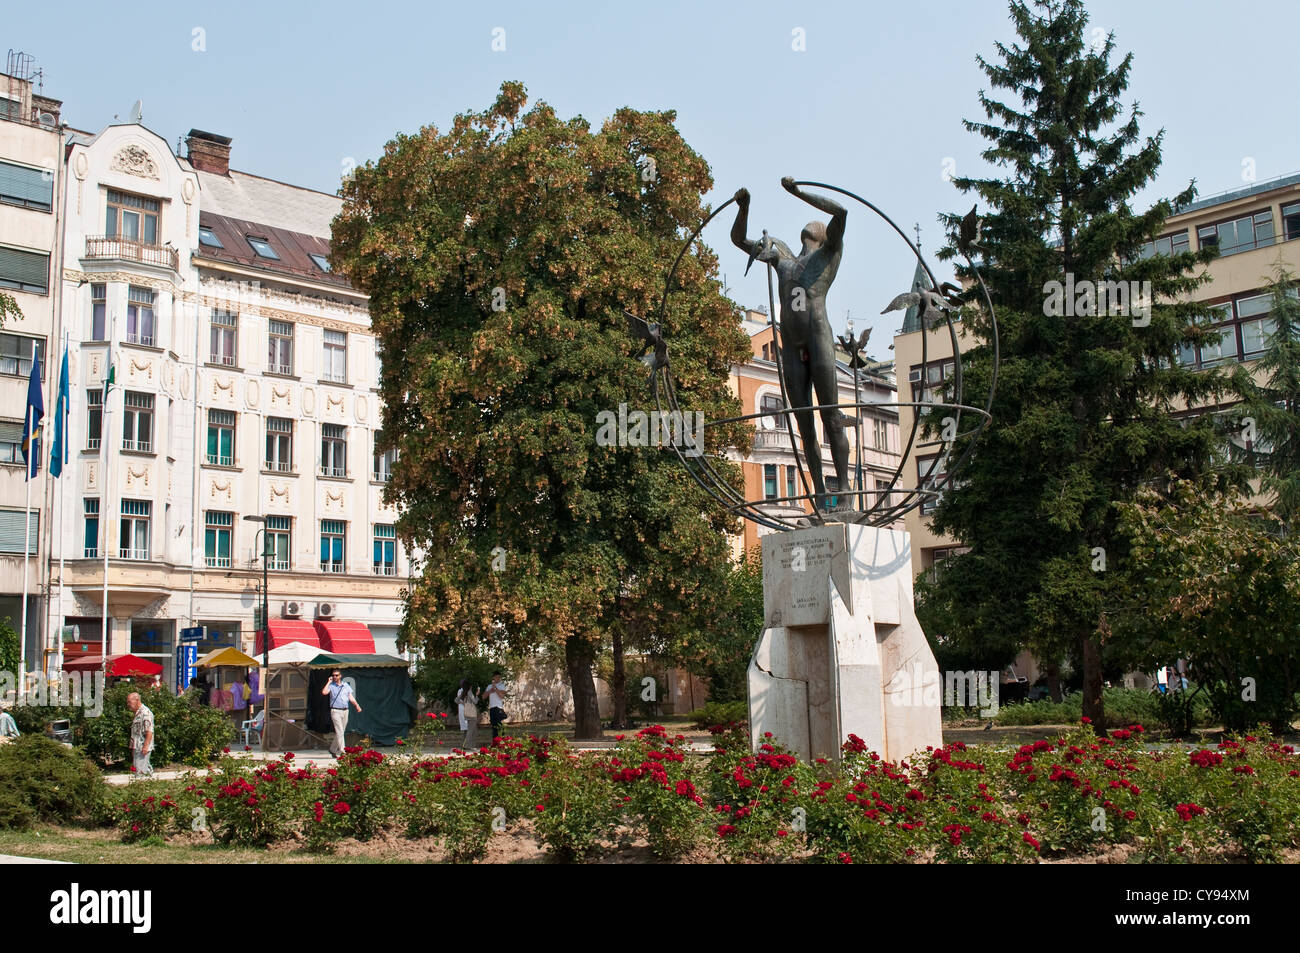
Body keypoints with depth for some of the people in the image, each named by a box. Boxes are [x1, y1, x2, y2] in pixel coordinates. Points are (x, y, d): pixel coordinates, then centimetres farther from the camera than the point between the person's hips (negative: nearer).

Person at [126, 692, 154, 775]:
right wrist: (133, 748, 21)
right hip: (137, 748, 10)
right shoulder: (138, 713, 18)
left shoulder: (145, 712, -14)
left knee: (140, 770, -12)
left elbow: (149, 731, -20)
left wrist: (145, 746, -24)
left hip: (143, 748, -10)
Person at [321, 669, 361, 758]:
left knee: (341, 732, 10)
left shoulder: (346, 685, 13)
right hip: (335, 711, -5)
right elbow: (324, 692, -17)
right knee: (339, 731, -14)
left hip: (345, 711, 5)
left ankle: (333, 749, 25)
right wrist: (329, 682, -9)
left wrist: (357, 705, -4)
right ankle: (342, 751, -19)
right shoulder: (331, 686, 3)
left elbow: (351, 698, 11)